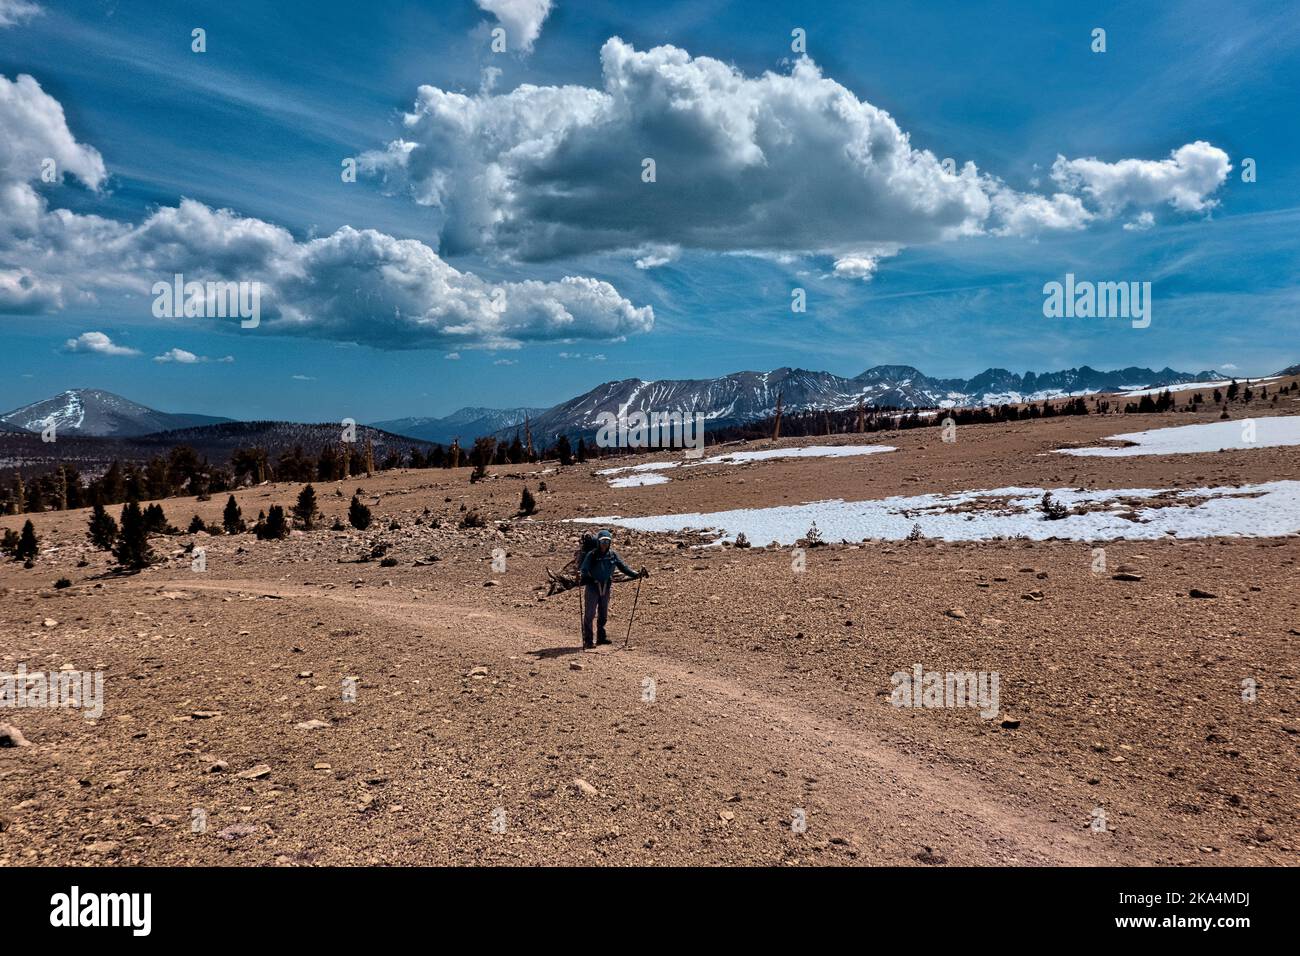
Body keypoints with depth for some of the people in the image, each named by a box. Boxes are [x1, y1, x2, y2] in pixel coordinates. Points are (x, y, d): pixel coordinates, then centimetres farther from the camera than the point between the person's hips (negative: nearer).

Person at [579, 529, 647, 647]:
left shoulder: (613, 554, -2)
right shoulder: (592, 555, -15)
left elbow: (623, 567, 5)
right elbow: (584, 569, -21)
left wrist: (637, 574, -3)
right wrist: (580, 576, -43)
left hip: (606, 587, 5)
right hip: (592, 587, -5)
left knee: (603, 614, 14)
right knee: (590, 613, -4)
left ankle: (601, 638, 26)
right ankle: (587, 640, 3)